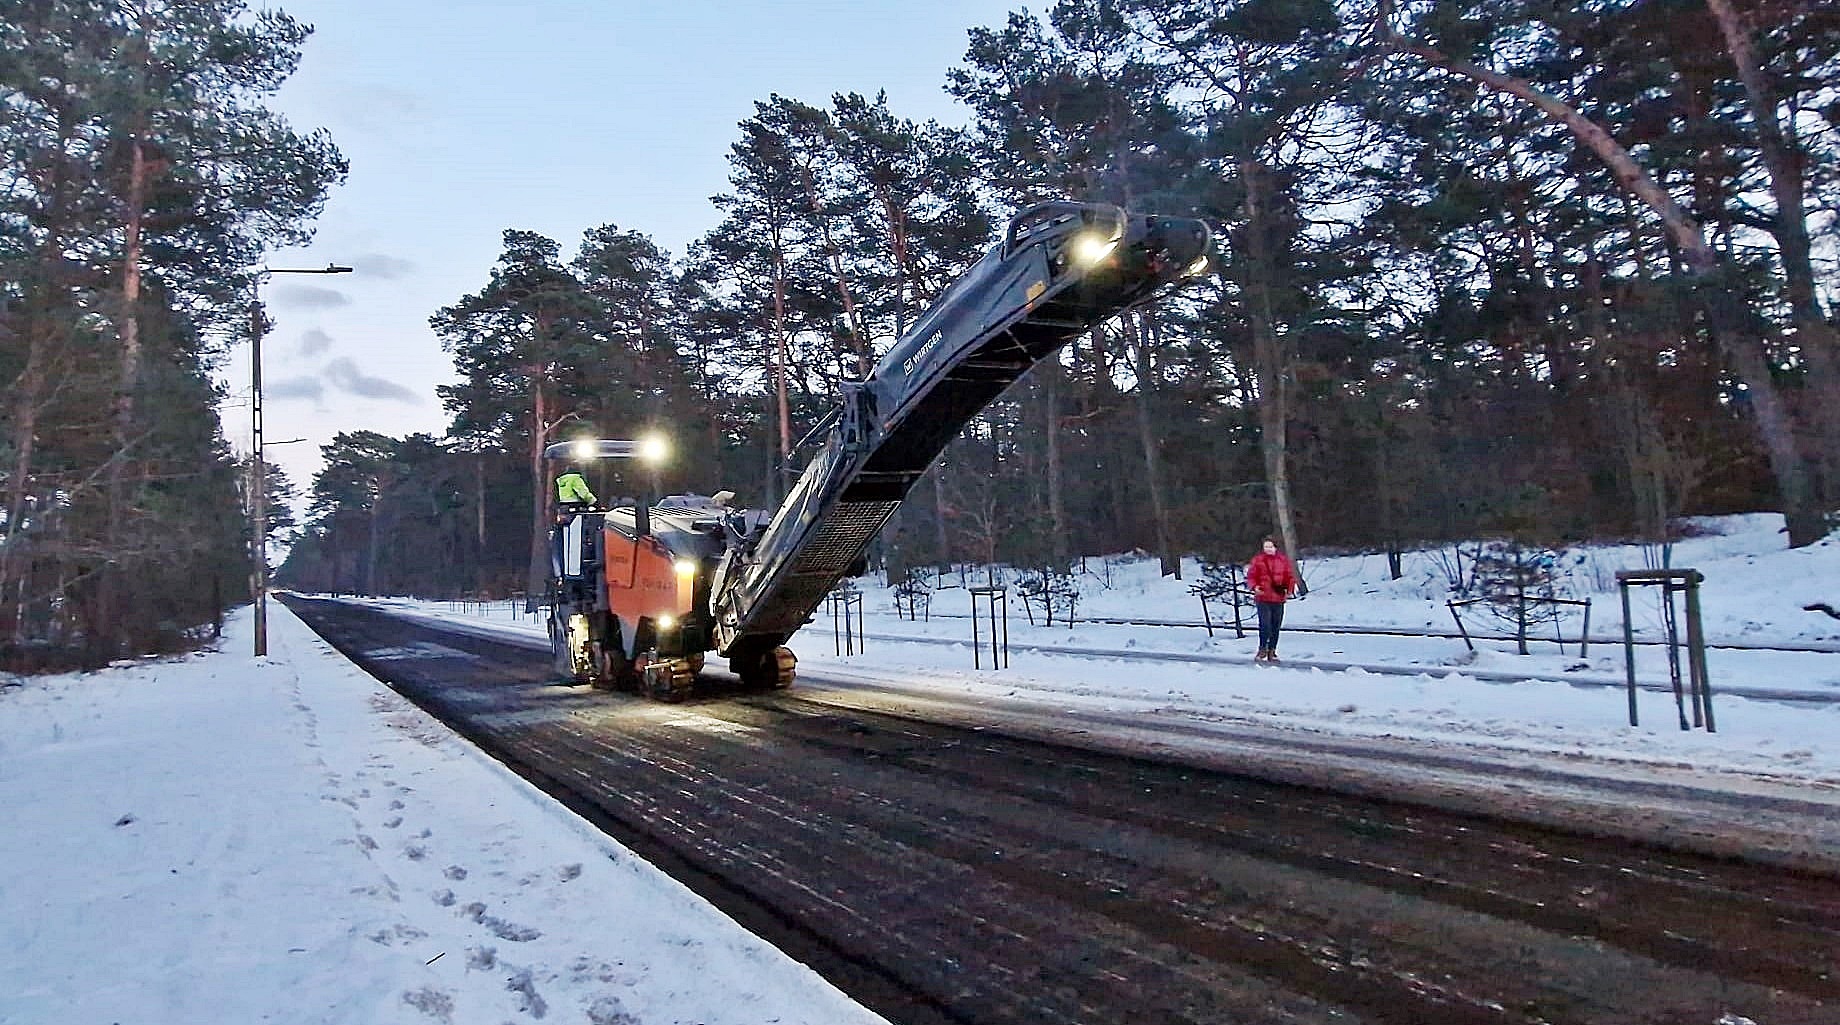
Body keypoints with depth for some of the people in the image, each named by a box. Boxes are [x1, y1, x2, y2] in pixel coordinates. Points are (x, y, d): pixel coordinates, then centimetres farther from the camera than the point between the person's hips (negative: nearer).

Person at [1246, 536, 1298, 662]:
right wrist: (1254, 587, -16)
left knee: (1276, 626, 8)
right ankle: (1262, 649, 4)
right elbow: (1251, 576, 3)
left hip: (1279, 599, 3)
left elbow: (1290, 576, 9)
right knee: (1265, 625, -11)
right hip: (1263, 598, -3)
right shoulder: (1257, 560, 2)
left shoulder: (1283, 560, 8)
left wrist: (1290, 589, -7)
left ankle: (1272, 651, 18)